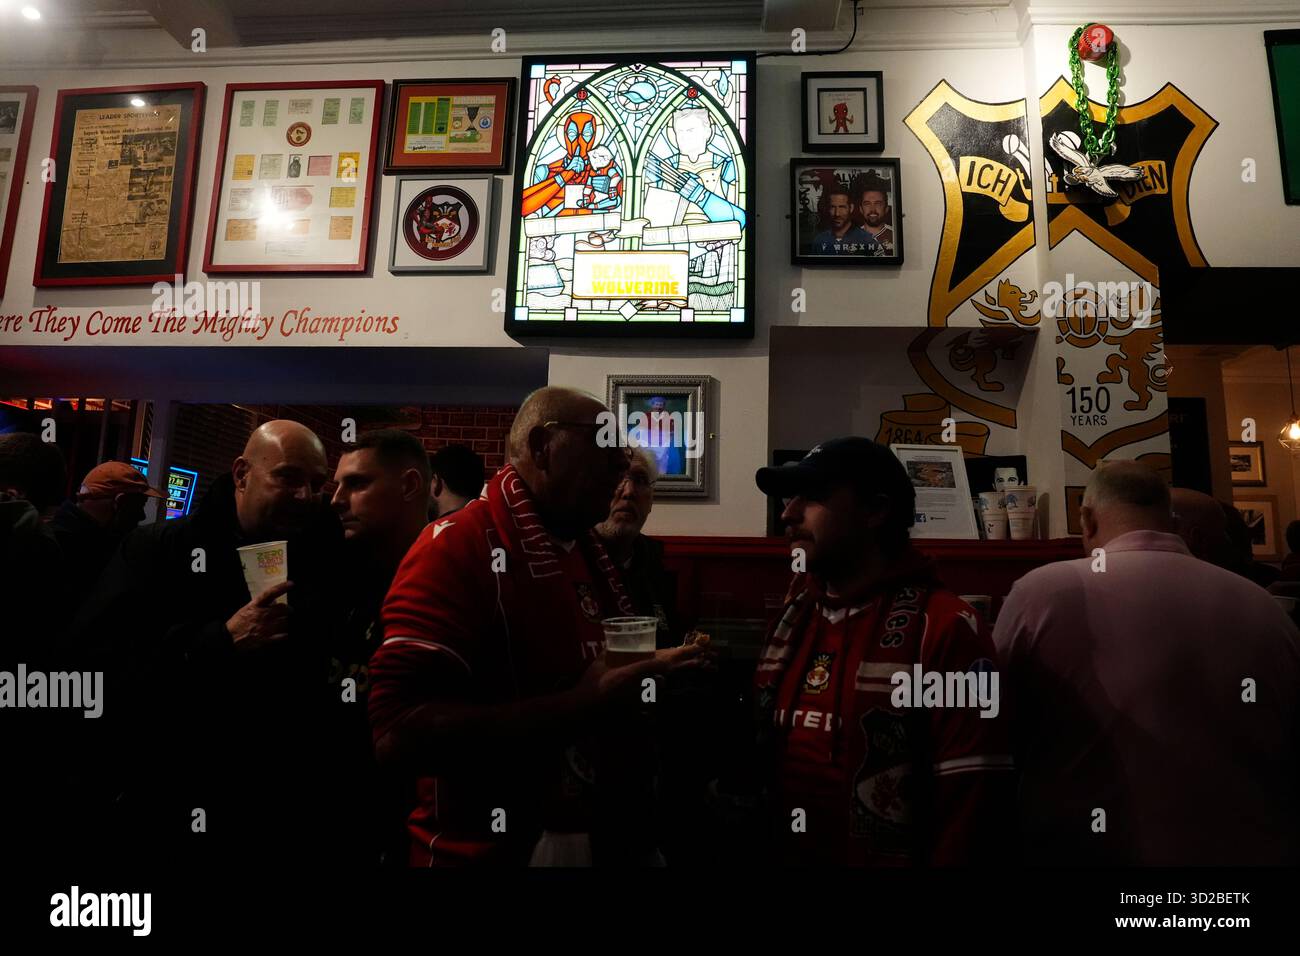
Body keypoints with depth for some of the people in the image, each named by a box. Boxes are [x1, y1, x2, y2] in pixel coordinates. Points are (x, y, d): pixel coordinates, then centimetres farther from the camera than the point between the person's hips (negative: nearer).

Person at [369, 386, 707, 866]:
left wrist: (656, 669, 0)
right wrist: (579, 706, -31)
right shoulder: (456, 548, -21)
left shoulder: (590, 549, 6)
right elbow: (397, 733, -29)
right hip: (491, 848, -7)